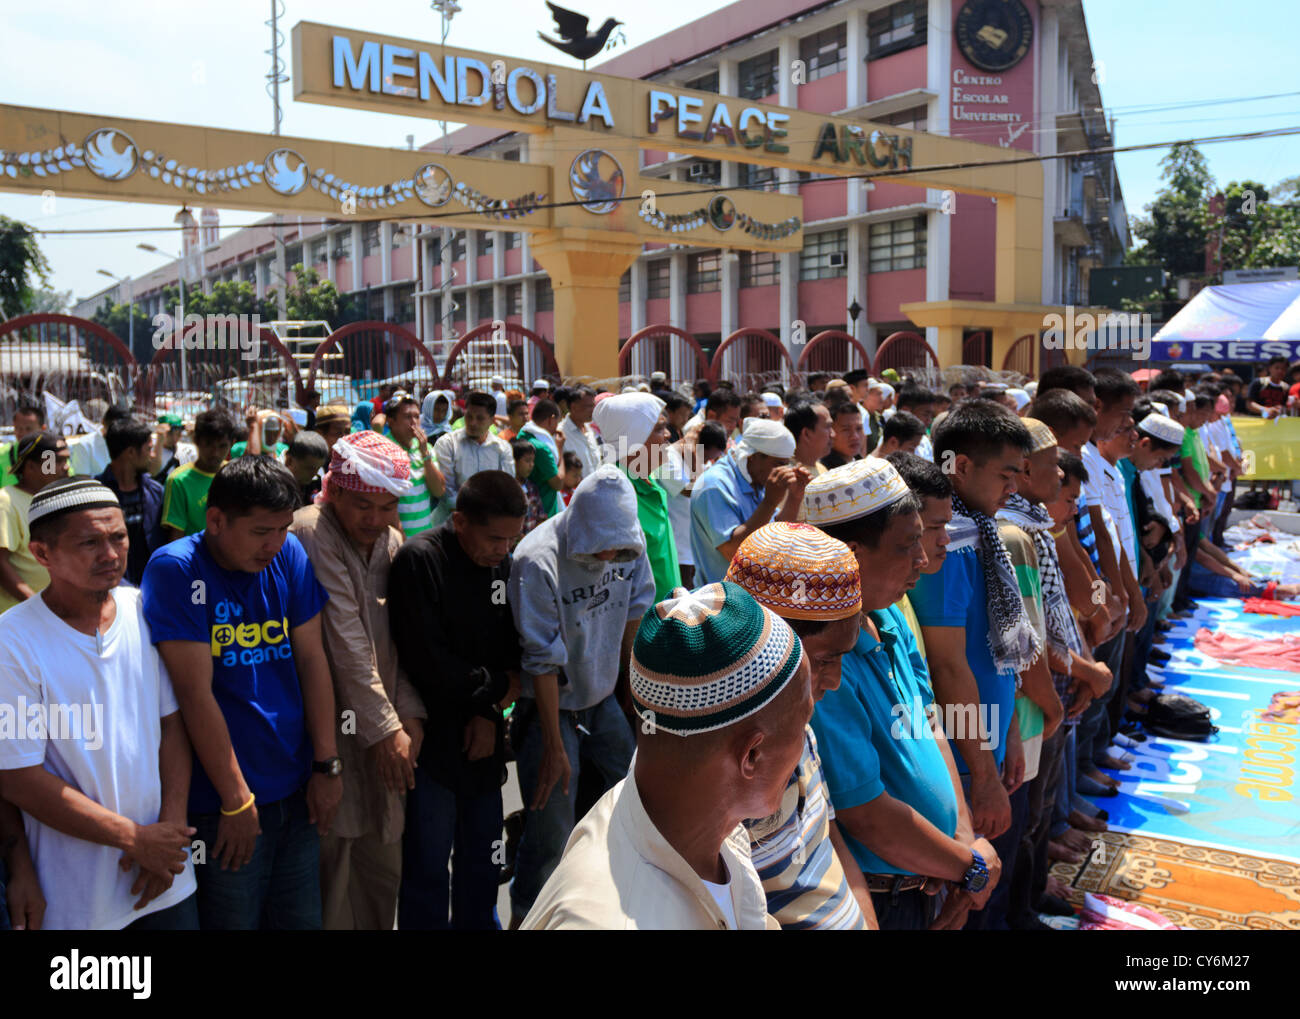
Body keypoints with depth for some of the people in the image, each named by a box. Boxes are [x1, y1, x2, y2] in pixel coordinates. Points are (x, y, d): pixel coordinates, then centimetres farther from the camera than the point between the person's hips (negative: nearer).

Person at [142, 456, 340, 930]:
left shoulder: (289, 554, 0)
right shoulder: (176, 569, -14)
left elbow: (312, 659, 1)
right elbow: (196, 693, -16)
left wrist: (327, 765, -1)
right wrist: (237, 799, -14)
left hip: (297, 789, 5)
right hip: (224, 802, -4)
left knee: (302, 919, 16)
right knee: (233, 919, 10)